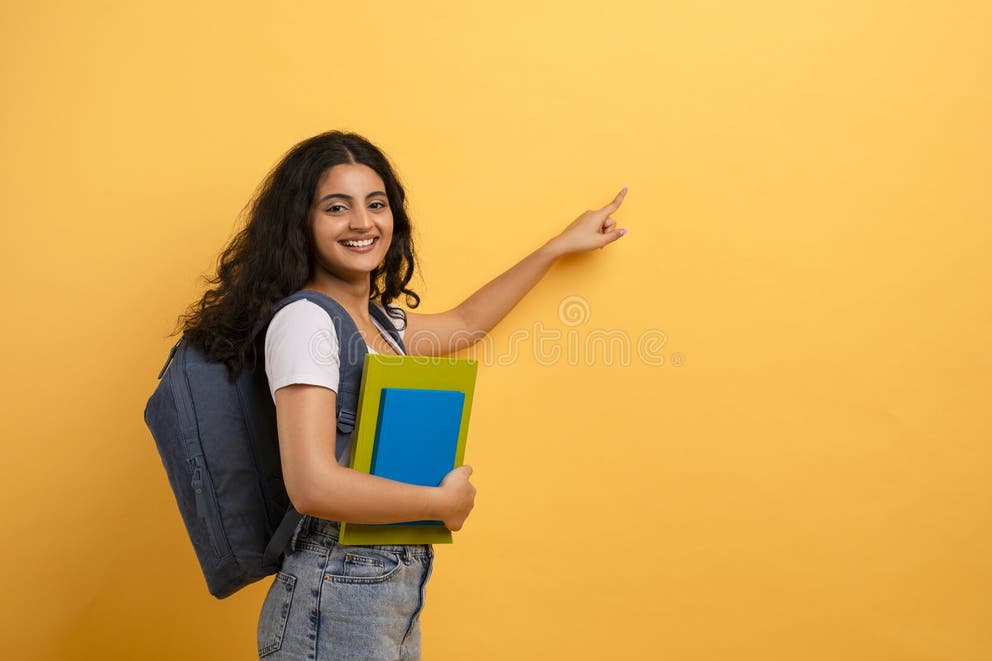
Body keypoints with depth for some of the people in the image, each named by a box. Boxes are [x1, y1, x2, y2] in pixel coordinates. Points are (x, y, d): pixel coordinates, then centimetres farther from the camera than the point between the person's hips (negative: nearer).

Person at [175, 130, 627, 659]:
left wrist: (561, 245, 28)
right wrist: (444, 501, -14)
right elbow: (313, 486, -27)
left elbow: (465, 323, 24)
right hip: (340, 601, -8)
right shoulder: (304, 321, -19)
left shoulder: (378, 320, 7)